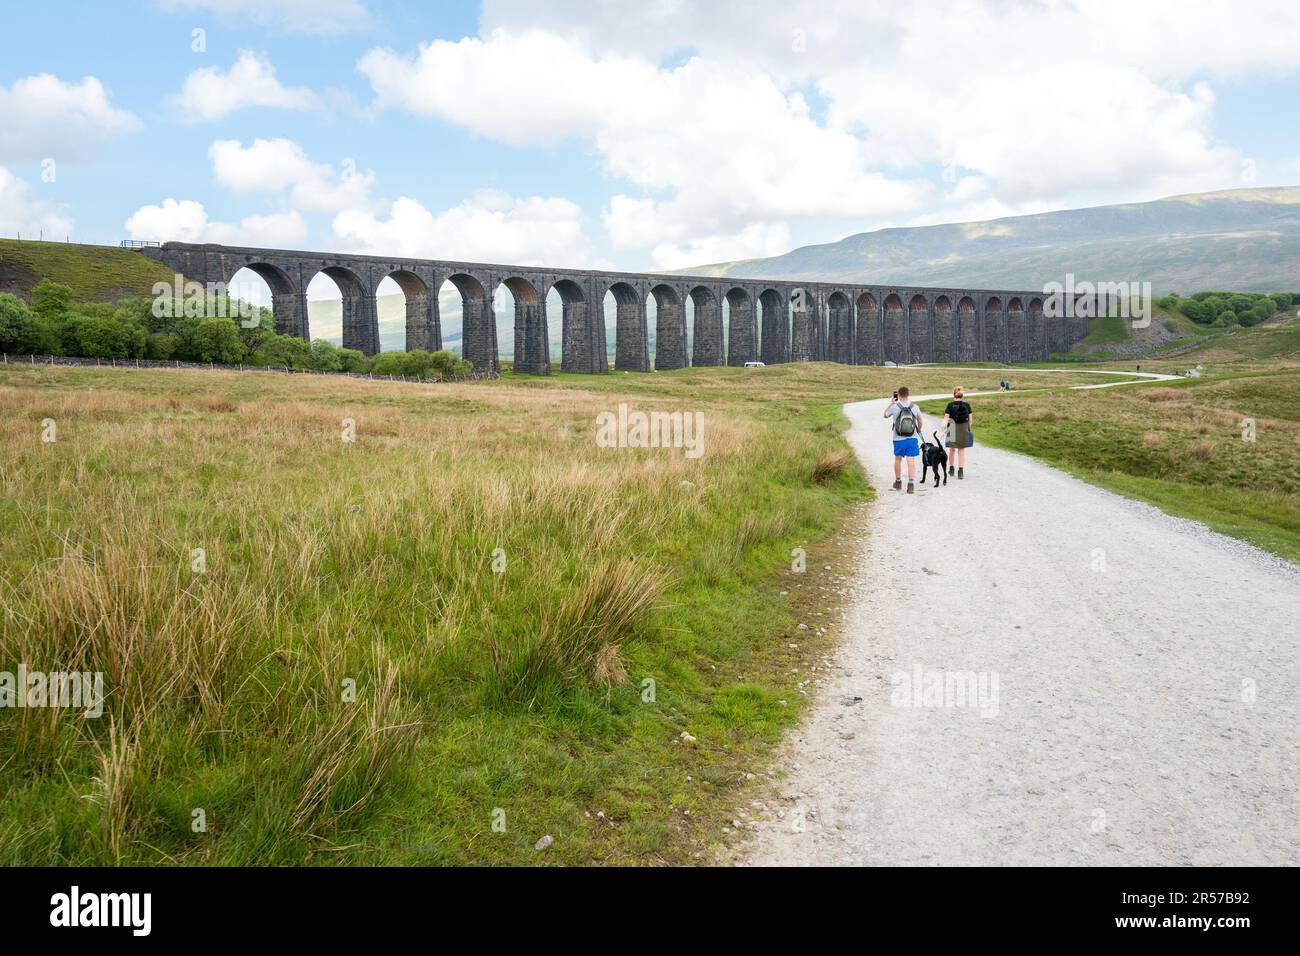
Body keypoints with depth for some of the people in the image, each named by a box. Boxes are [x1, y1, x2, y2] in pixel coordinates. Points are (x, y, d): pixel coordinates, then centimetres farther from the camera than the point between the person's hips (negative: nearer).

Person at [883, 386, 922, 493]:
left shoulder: (894, 407, -9)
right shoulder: (915, 408, -1)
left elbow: (885, 415, 11)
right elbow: (920, 423, 13)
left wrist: (891, 403, 18)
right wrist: (919, 431, 33)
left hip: (898, 439, 0)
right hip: (912, 438, 1)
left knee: (898, 459, 17)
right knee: (911, 461, -3)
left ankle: (898, 482, 29)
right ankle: (911, 484, -13)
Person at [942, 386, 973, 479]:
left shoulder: (950, 405, -6)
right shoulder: (967, 405, -2)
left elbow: (946, 418, -13)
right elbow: (970, 419, 1)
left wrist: (943, 429, -14)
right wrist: (968, 428, 15)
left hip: (952, 430, 0)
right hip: (963, 430, 0)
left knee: (952, 450, 17)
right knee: (961, 451, 7)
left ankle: (951, 469, 29)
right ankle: (961, 471, -1)